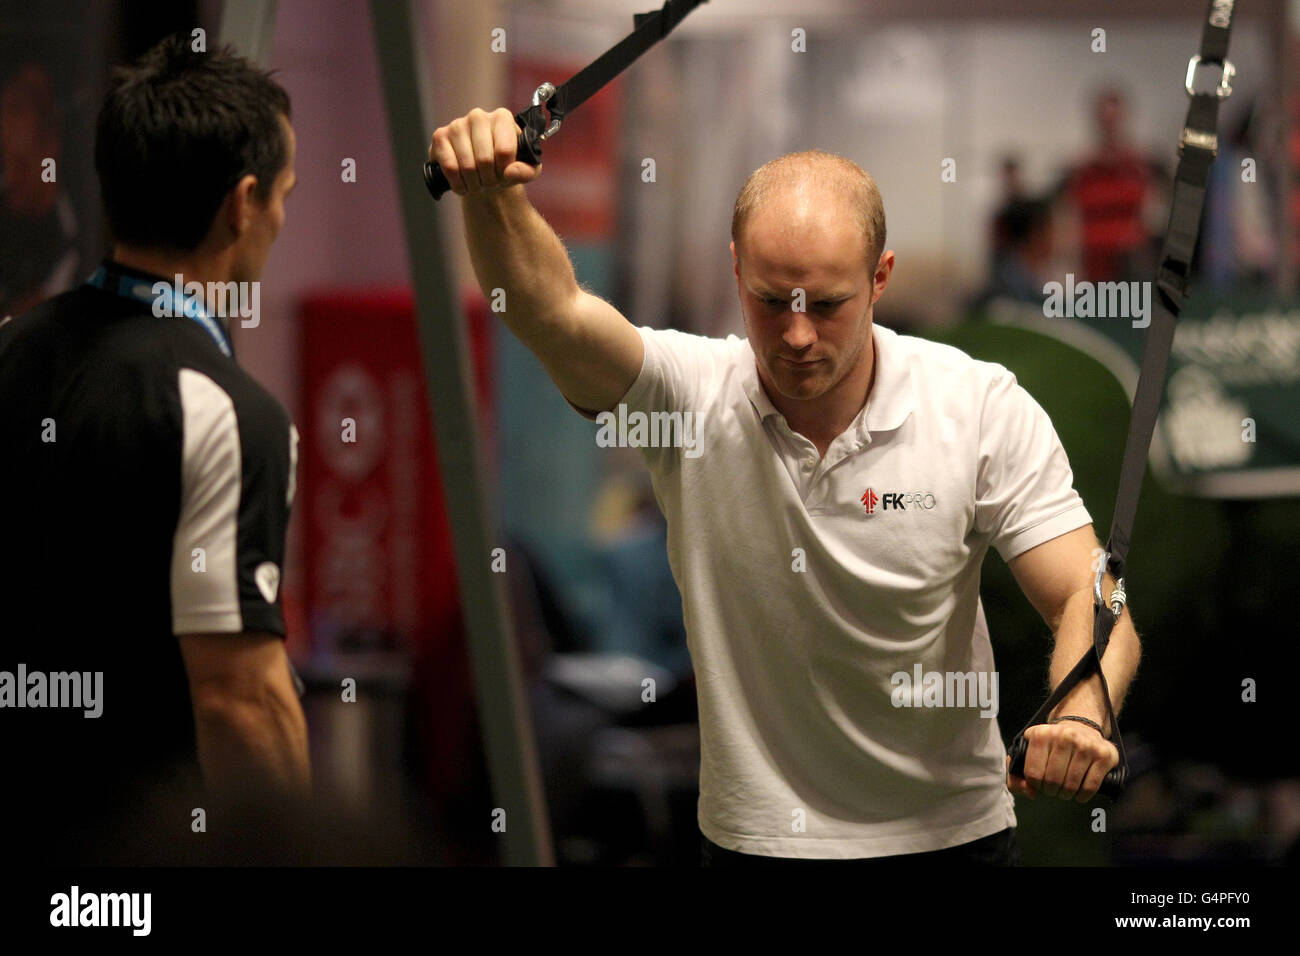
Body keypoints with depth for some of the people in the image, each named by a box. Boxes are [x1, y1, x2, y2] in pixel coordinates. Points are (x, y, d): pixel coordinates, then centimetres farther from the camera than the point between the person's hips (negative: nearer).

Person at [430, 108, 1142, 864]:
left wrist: (1083, 713, -38)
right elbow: (554, 311, -31)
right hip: (754, 837, -1)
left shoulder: (986, 409, -12)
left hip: (953, 831, 1)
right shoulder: (690, 396, -13)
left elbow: (1088, 599, -17)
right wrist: (493, 197, -51)